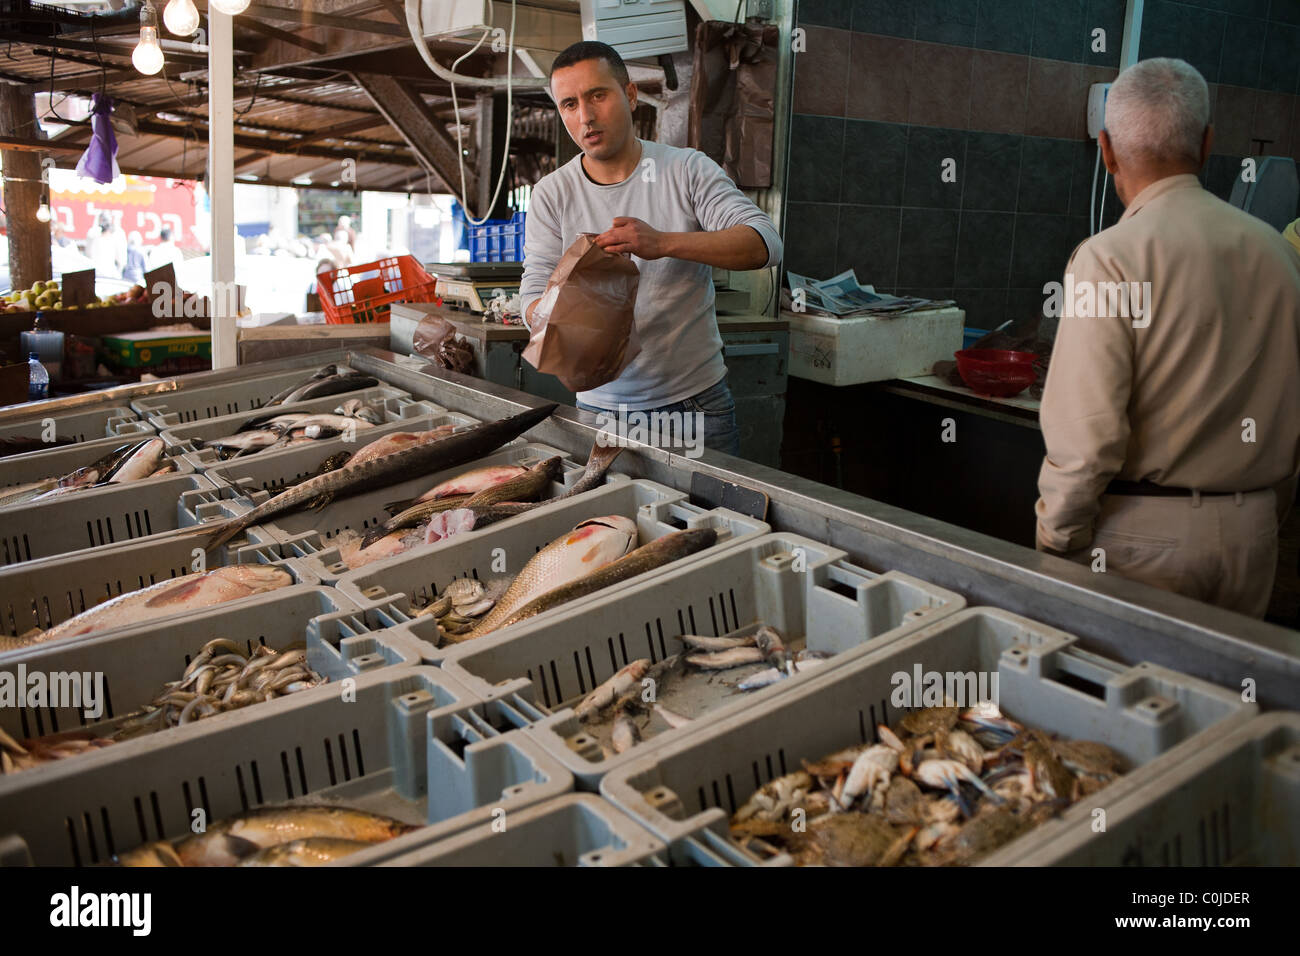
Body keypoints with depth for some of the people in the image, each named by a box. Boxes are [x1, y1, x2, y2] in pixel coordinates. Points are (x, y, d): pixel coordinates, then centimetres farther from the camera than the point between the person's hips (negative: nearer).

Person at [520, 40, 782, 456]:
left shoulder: (688, 169, -4)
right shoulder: (551, 195, 1)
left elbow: (766, 243, -17)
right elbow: (535, 293, -3)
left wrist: (664, 242, -32)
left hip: (696, 399, -1)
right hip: (602, 404, 1)